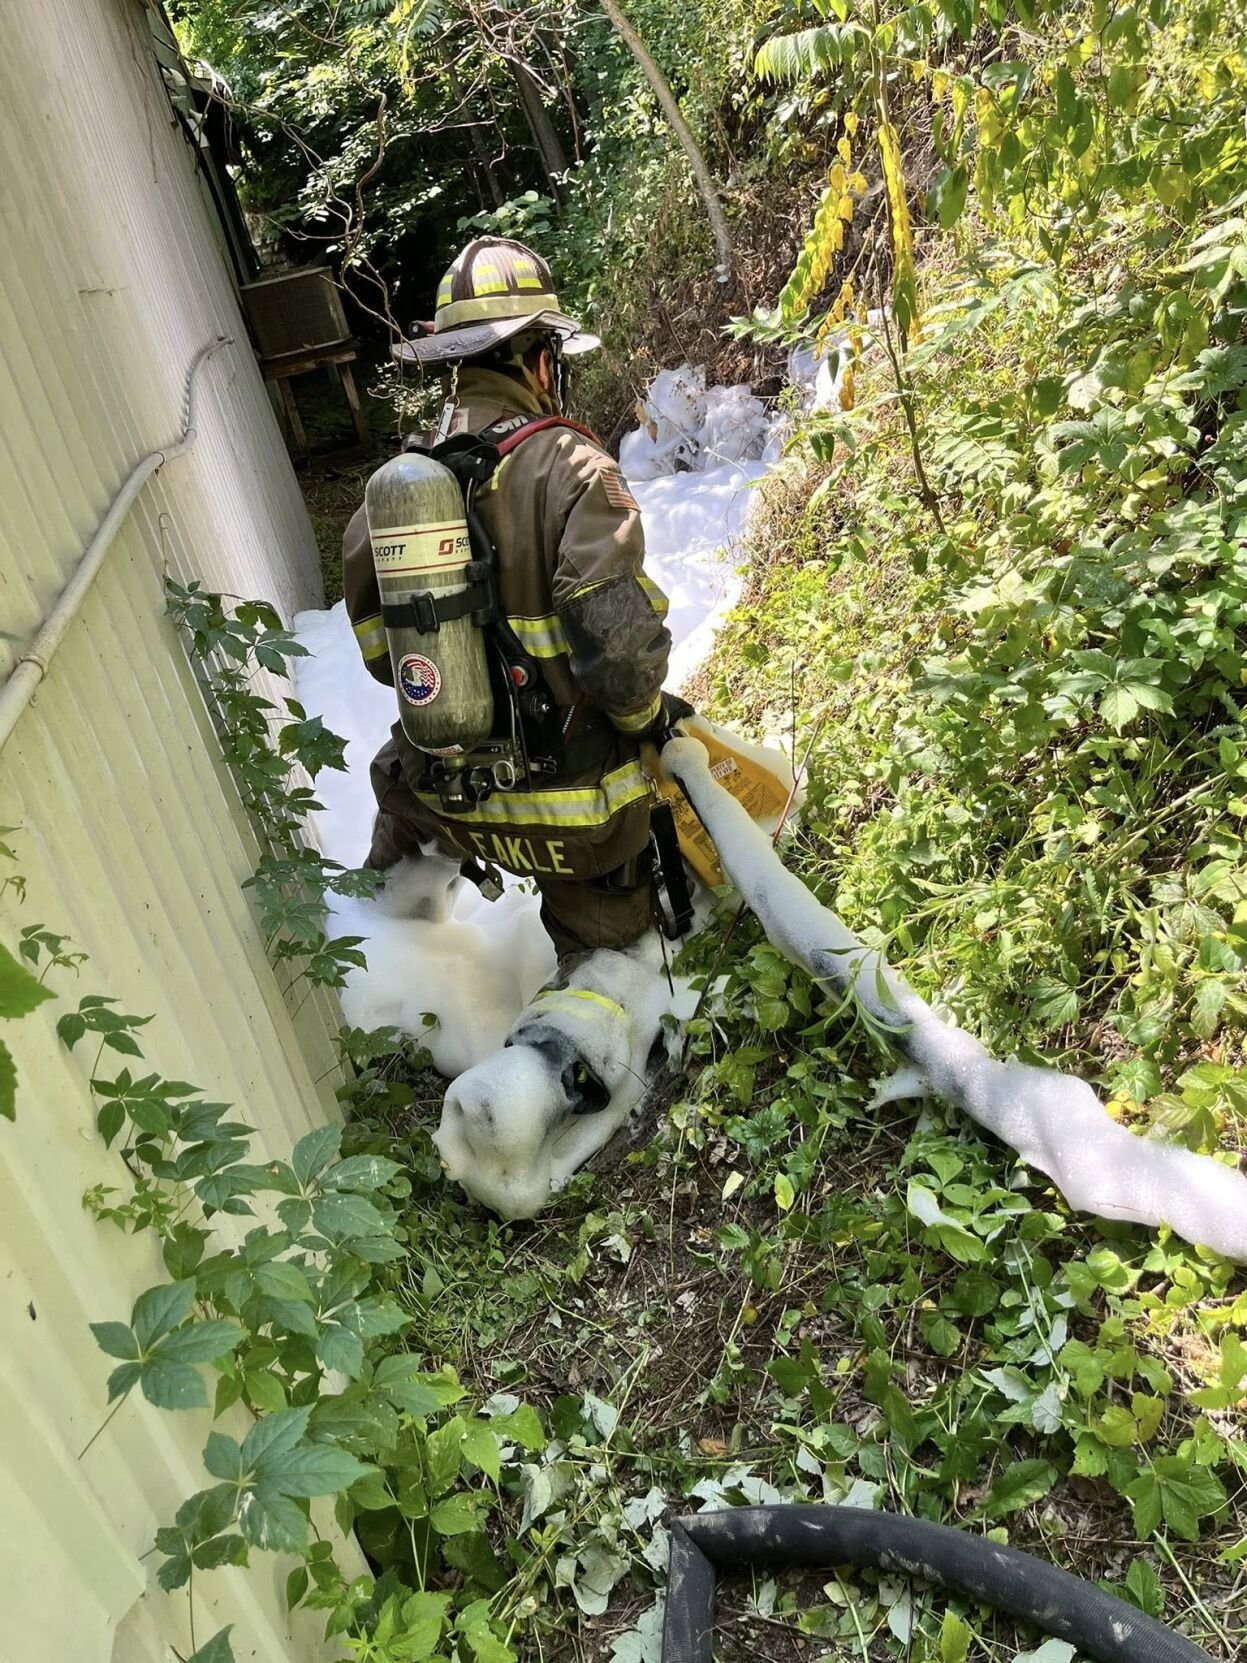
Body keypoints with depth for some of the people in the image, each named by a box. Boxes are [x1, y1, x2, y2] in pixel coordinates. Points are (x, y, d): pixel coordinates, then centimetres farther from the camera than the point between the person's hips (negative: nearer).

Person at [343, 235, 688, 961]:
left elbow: (377, 641, 8)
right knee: (605, 953, 19)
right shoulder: (569, 465, -16)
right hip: (572, 804, -5)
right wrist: (649, 713, -1)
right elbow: (620, 641, -23)